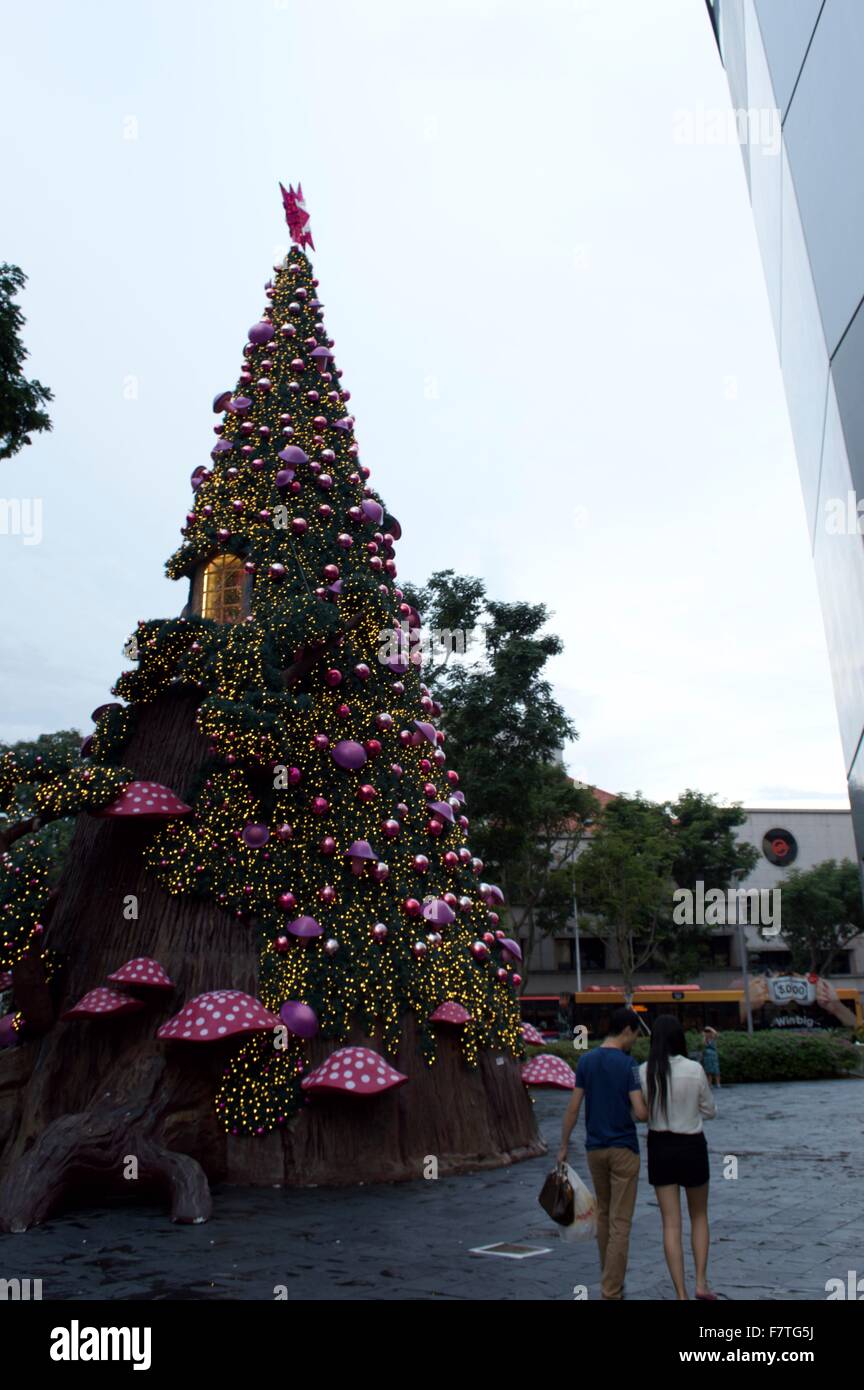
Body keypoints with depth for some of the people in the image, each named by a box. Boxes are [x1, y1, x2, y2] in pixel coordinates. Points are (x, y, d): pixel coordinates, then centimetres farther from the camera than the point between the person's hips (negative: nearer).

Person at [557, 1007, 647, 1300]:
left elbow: (573, 1108, 1)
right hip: (623, 1149, -5)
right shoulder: (628, 1064, -13)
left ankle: (609, 1278, 31)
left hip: (595, 1149, 5)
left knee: (603, 1215, 20)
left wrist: (563, 1146, 6)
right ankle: (611, 1290, 1)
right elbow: (640, 1112, -18)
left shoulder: (586, 1061, 1)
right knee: (620, 1222, 2)